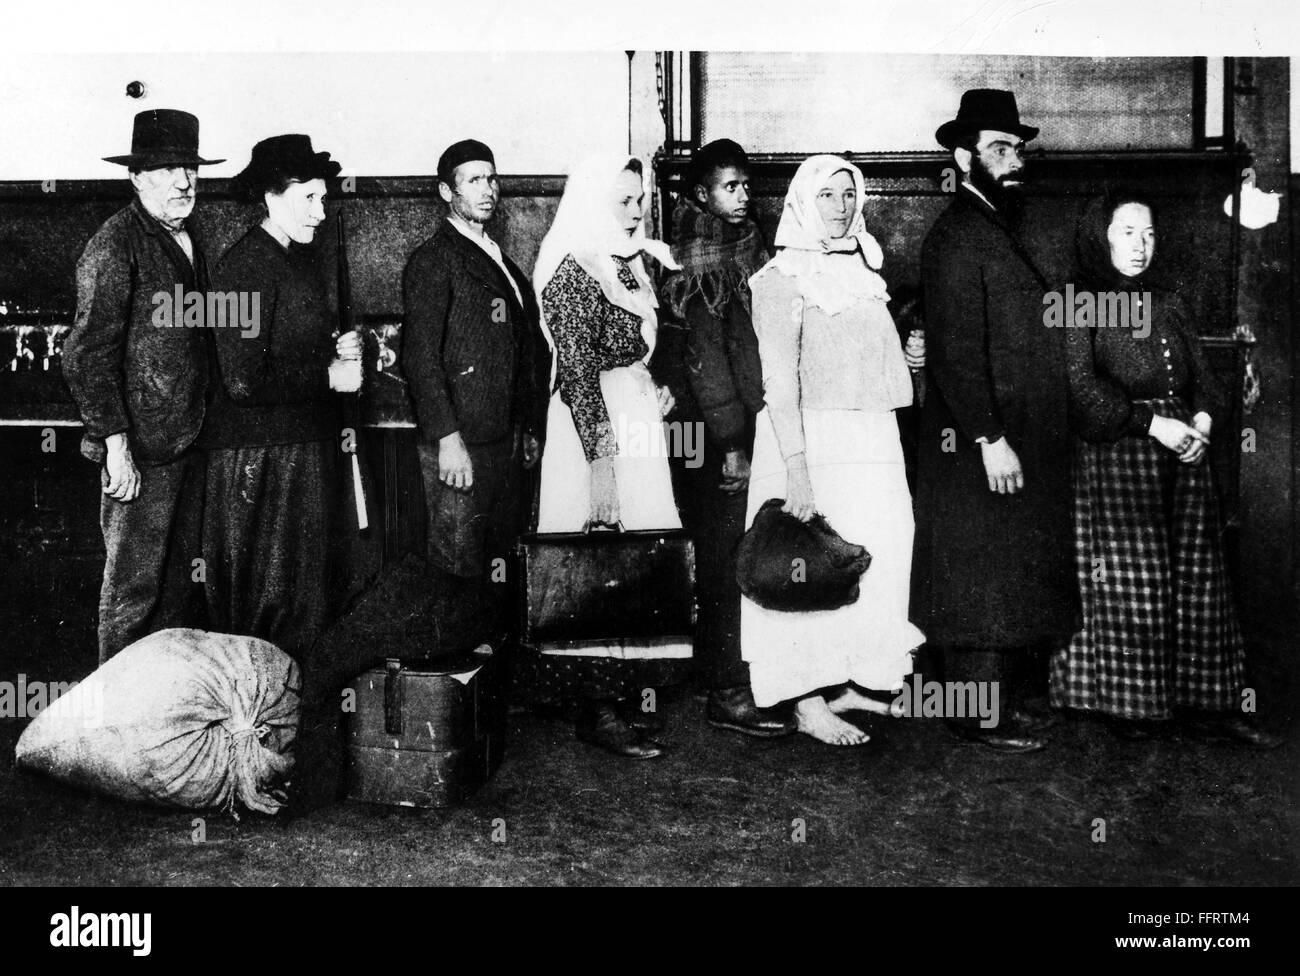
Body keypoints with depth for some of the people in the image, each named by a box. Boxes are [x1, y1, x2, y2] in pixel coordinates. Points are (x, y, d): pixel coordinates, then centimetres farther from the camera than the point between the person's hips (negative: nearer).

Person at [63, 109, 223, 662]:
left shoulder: (188, 241, 14)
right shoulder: (116, 244, -12)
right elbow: (87, 355, -15)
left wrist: (202, 424, 15)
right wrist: (115, 441, -19)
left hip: (188, 442, 8)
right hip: (140, 450, -8)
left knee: (182, 583, 15)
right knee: (133, 589, 0)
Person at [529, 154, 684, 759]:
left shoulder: (629, 266, 14)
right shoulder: (574, 272, -12)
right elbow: (576, 370, -18)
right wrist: (603, 455, -21)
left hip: (636, 424, 9)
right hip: (598, 427, -9)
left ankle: (617, 696, 20)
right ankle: (599, 712, 2)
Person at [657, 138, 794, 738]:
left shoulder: (740, 244, 17)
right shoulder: (699, 256, -10)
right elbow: (702, 353, -16)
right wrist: (731, 442, -18)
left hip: (742, 428, 8)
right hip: (713, 439, -8)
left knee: (728, 560, 13)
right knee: (727, 562, -5)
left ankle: (722, 672, 23)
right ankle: (728, 696, 0)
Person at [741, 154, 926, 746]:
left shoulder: (862, 271, 15)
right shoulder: (782, 279, -8)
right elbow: (778, 378, -16)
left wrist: (911, 354, 8)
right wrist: (796, 466, -23)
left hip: (874, 441, 7)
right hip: (813, 438, -7)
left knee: (873, 559, 9)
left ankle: (847, 683, 21)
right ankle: (809, 703, 3)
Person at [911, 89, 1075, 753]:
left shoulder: (1001, 228, 18)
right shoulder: (955, 238, -13)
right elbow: (956, 350, -20)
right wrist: (990, 438, -23)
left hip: (1026, 442, 10)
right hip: (981, 446, -10)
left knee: (1019, 587, 14)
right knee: (983, 588, -3)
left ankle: (998, 701, 23)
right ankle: (980, 718, 6)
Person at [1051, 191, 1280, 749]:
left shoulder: (1168, 304, 18)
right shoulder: (1082, 304, -1)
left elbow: (1202, 377, 17)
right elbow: (1082, 387, -11)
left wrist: (1203, 419, -4)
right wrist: (1152, 424, -16)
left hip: (1184, 450, 6)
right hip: (1116, 455, -6)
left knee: (1198, 578, 3)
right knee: (1132, 583, -4)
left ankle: (1209, 705, 8)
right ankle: (1132, 706, 6)